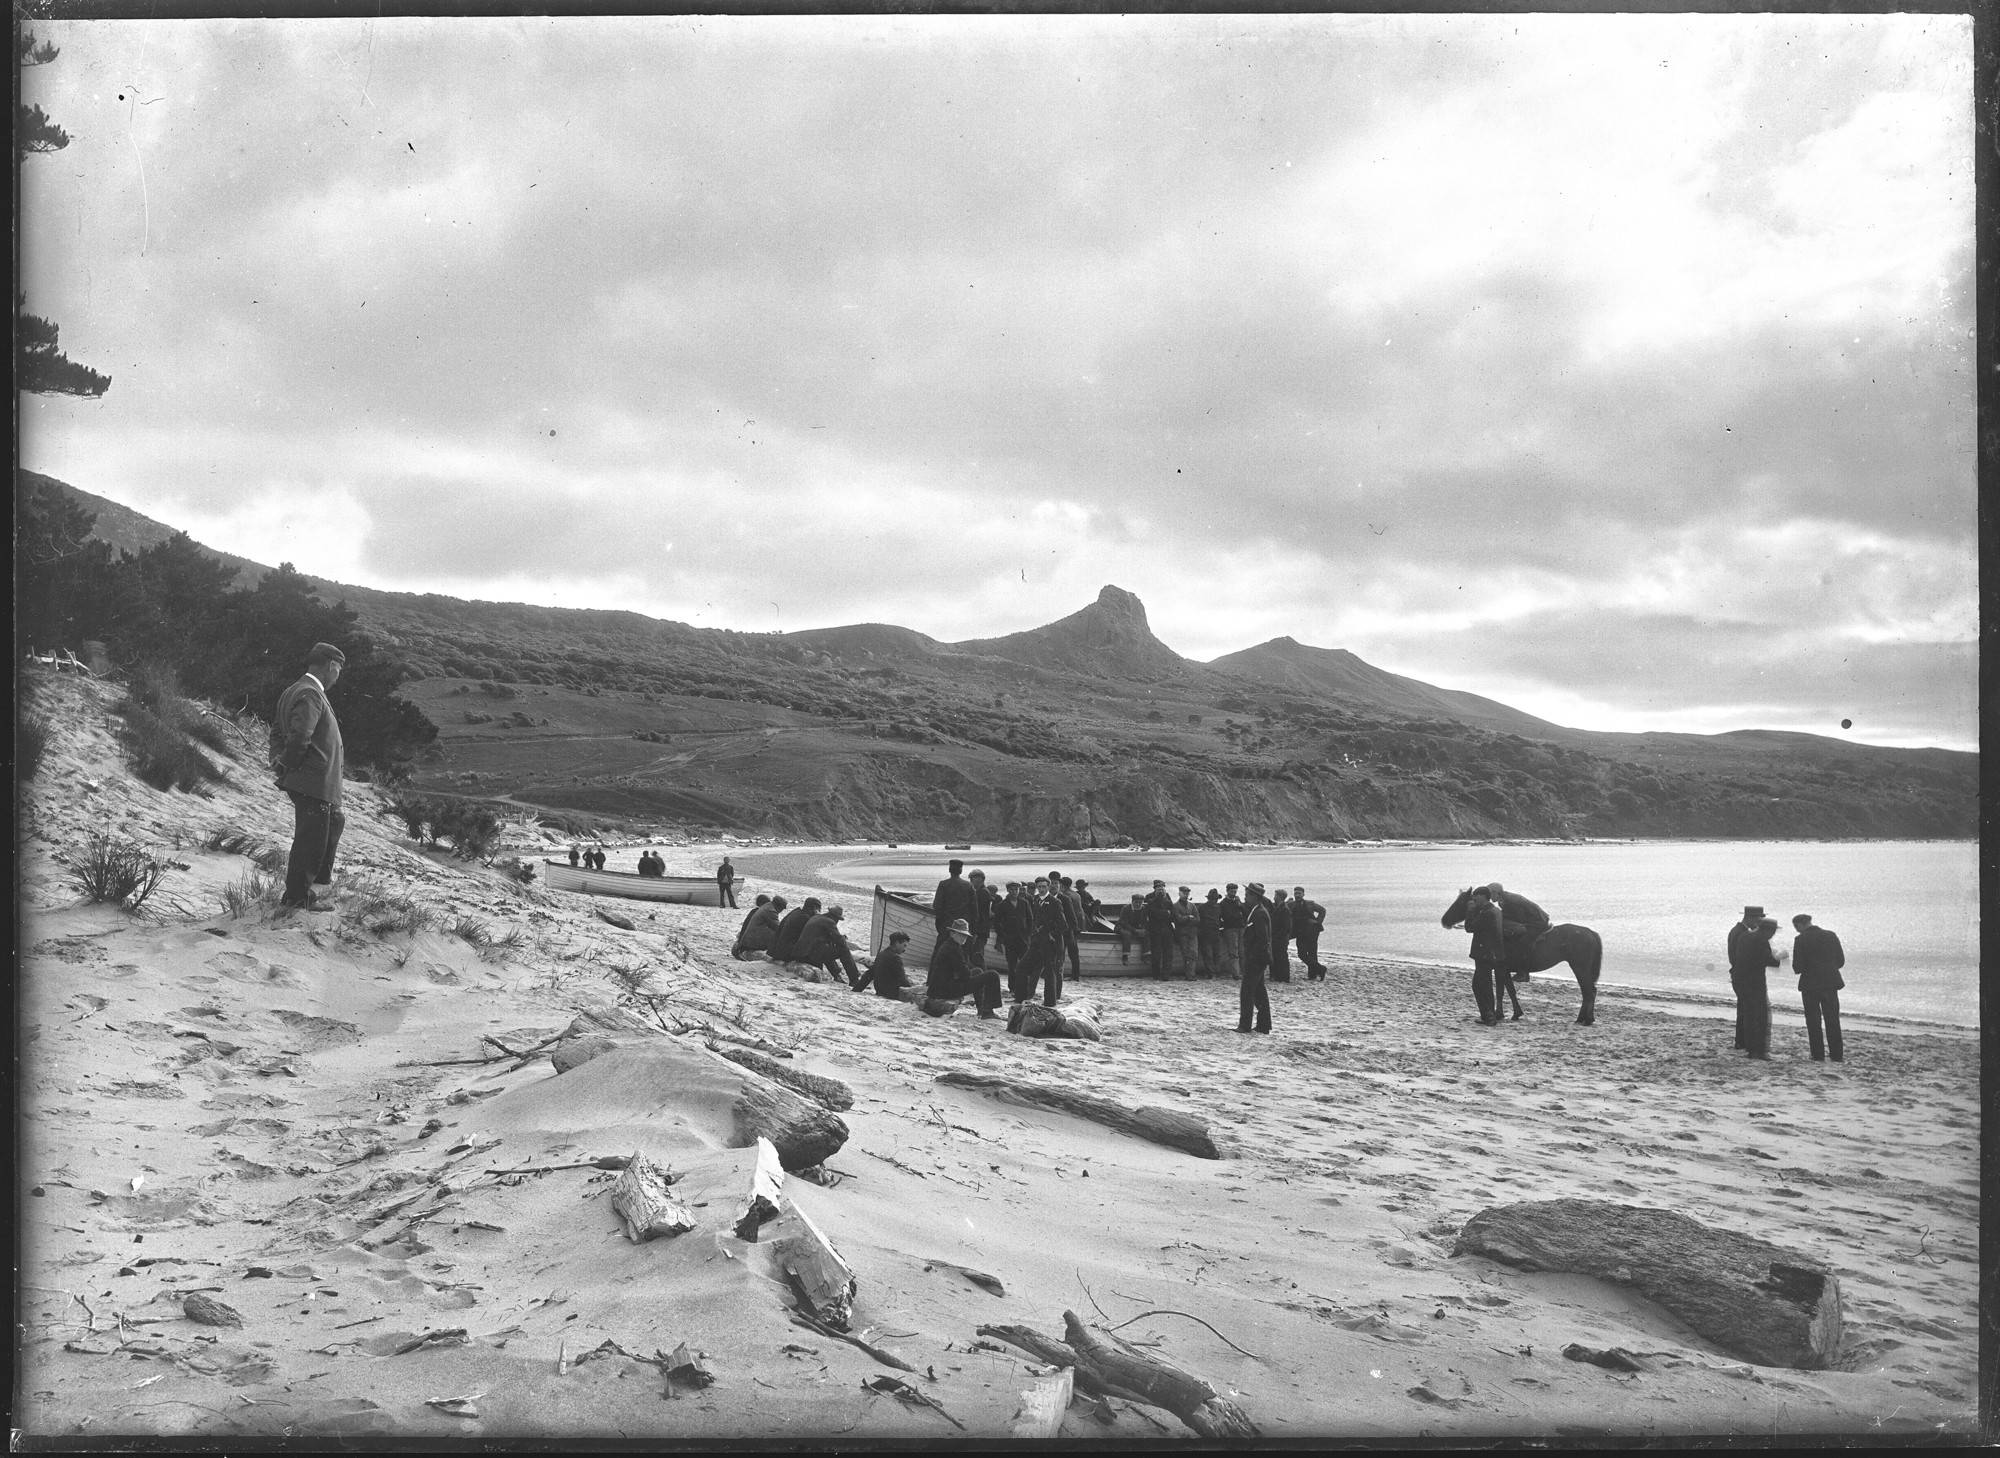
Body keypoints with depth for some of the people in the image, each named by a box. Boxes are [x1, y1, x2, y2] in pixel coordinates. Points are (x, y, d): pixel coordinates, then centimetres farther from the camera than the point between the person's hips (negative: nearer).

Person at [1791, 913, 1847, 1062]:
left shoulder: (1800, 940, -11)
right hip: (1830, 984, 3)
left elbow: (1797, 967, -14)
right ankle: (1837, 1056, 12)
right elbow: (1841, 961, 5)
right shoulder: (1831, 935, 1)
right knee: (1832, 1021, 11)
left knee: (1813, 1022, 6)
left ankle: (1818, 1056, 6)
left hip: (1810, 985, -3)